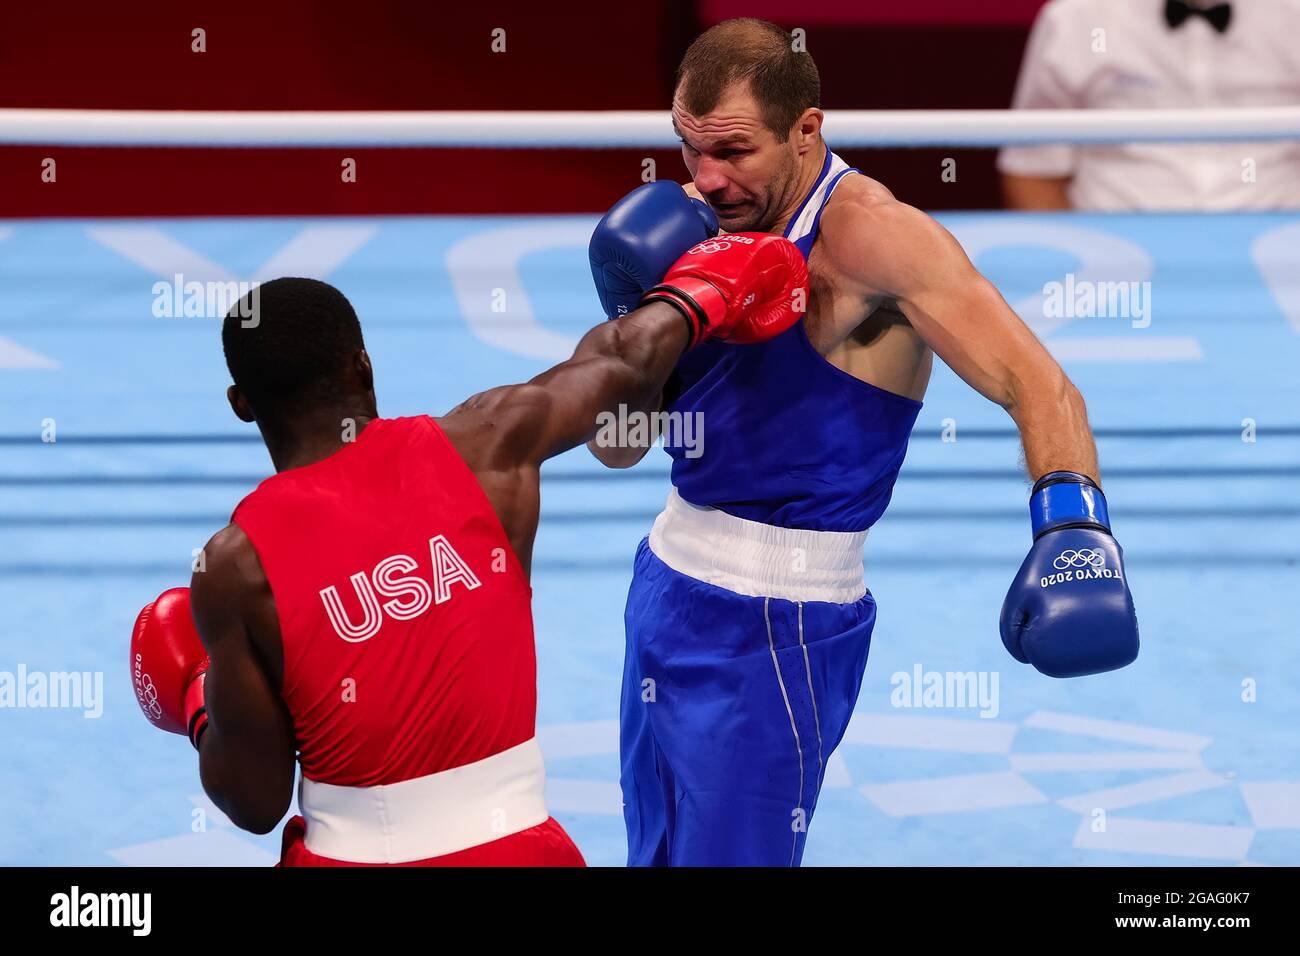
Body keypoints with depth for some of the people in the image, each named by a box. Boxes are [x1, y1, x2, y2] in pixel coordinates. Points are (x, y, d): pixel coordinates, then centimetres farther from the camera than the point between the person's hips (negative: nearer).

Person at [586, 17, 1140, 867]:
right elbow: (617, 448, 6)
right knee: (656, 856, 13)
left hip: (771, 634, -8)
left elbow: (1038, 387, -29)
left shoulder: (867, 234, -19)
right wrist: (640, 318, -12)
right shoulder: (704, 225, 5)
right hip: (669, 580, 8)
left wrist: (1072, 527, -47)